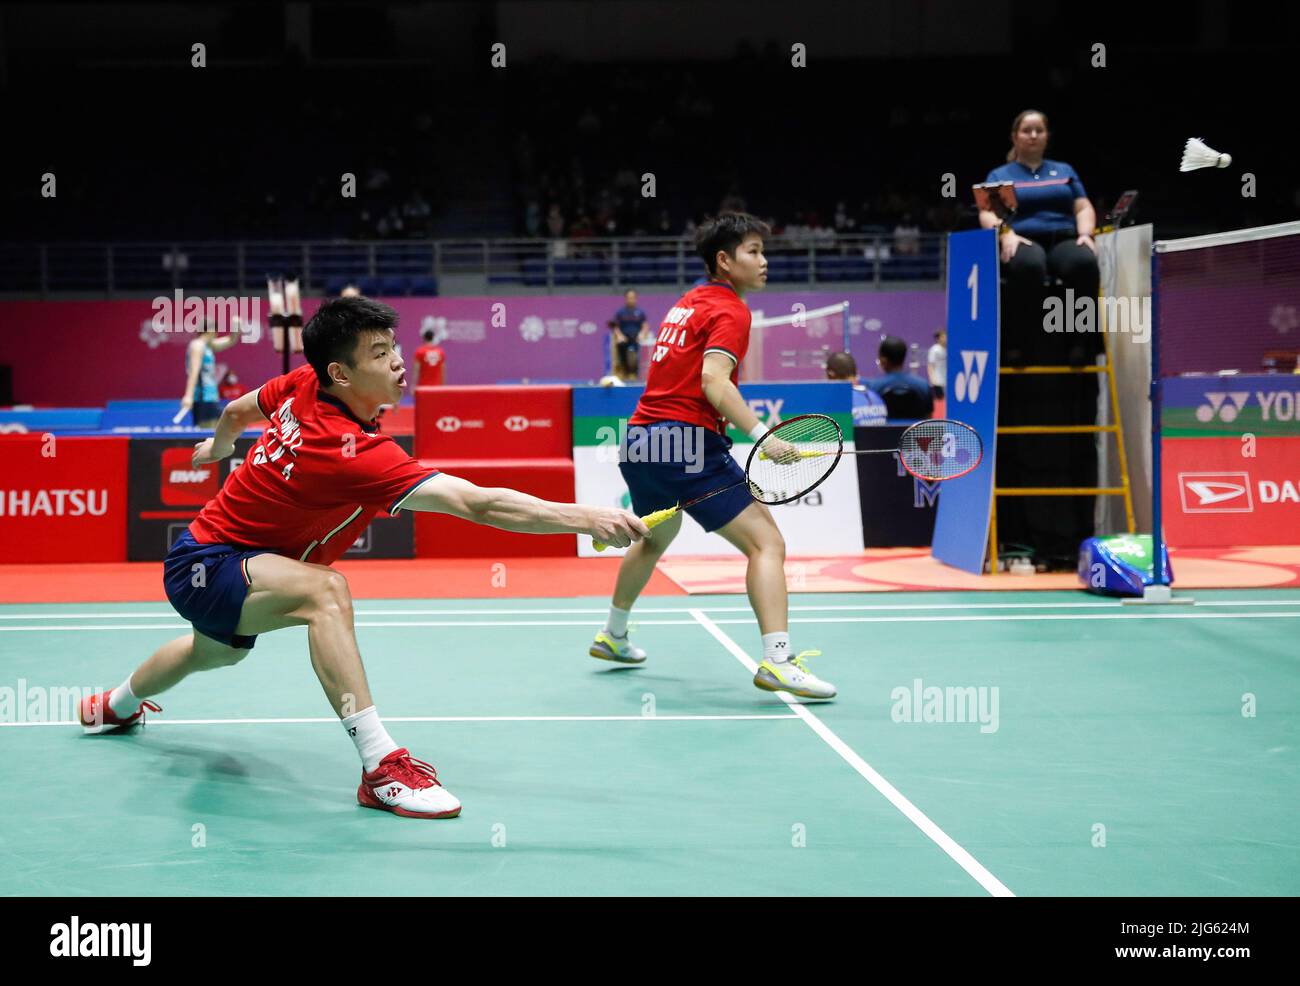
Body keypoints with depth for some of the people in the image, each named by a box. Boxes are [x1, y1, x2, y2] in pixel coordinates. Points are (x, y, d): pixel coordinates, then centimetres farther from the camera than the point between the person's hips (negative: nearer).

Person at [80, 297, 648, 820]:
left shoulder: (301, 387, -11)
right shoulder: (351, 452, -37)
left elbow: (237, 411, 12)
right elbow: (477, 503, -46)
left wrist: (218, 447, 34)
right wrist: (586, 519, -49)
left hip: (207, 552, 10)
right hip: (203, 567, -10)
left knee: (217, 651, 40)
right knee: (324, 589, -38)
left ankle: (116, 705, 71)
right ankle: (381, 766, -41)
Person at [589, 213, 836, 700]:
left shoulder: (688, 303, 20)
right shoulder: (731, 310, -7)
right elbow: (714, 383, -21)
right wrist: (762, 435, -29)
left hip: (640, 440, 10)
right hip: (687, 442, -10)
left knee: (656, 539, 34)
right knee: (766, 542, -13)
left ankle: (613, 636, 48)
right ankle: (777, 661, -28)